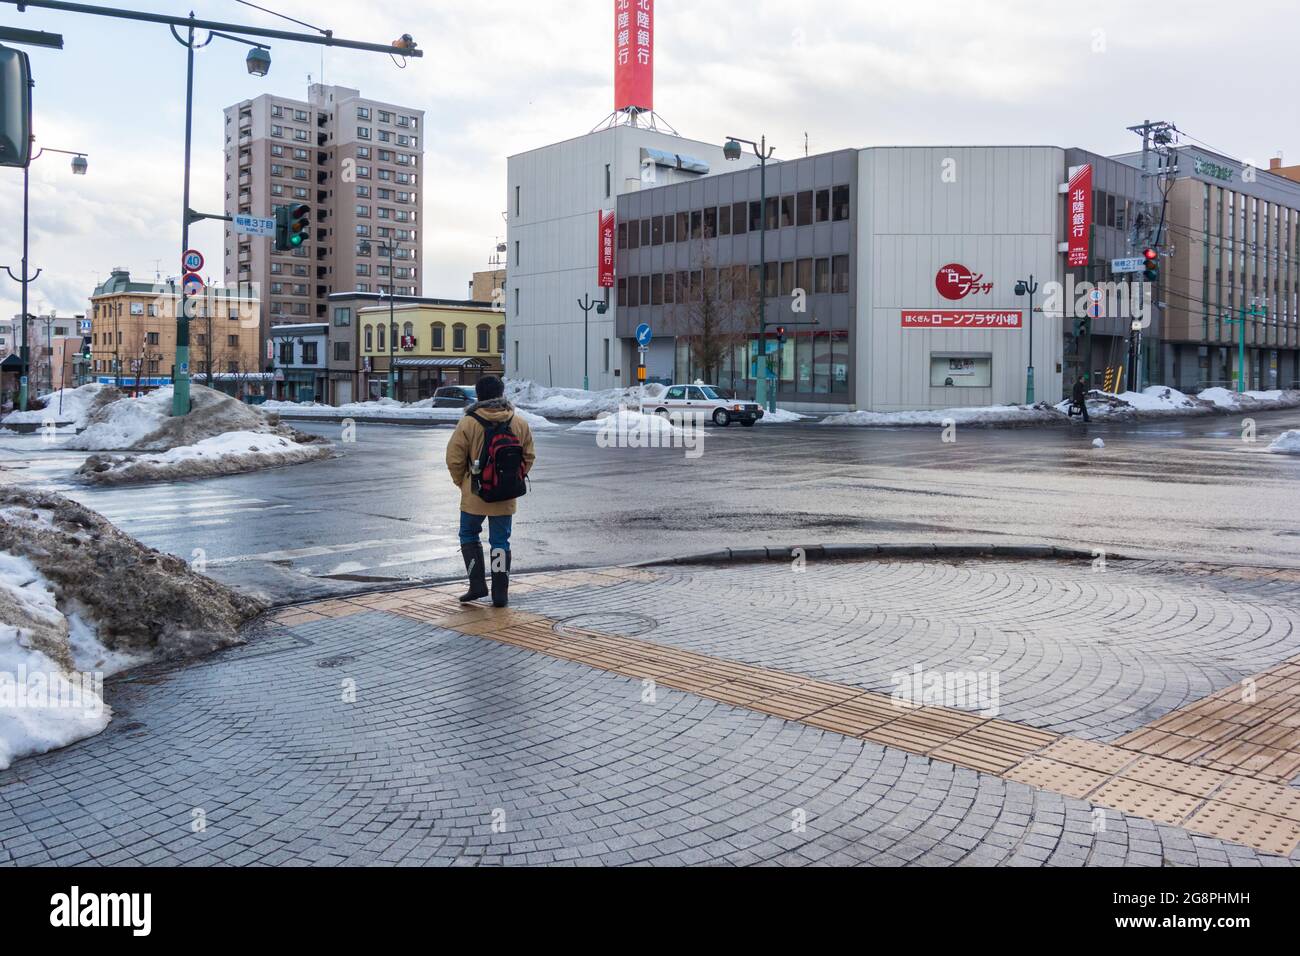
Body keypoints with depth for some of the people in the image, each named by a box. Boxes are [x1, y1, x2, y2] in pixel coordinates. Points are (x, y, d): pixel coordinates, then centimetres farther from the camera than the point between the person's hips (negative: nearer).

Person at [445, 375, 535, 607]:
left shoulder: (468, 423, -10)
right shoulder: (520, 424, 0)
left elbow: (454, 458, -7)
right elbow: (529, 456, 7)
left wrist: (462, 482, 8)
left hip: (475, 495, -2)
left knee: (469, 536, 17)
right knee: (500, 542, 9)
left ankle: (477, 585, 11)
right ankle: (500, 594, 10)